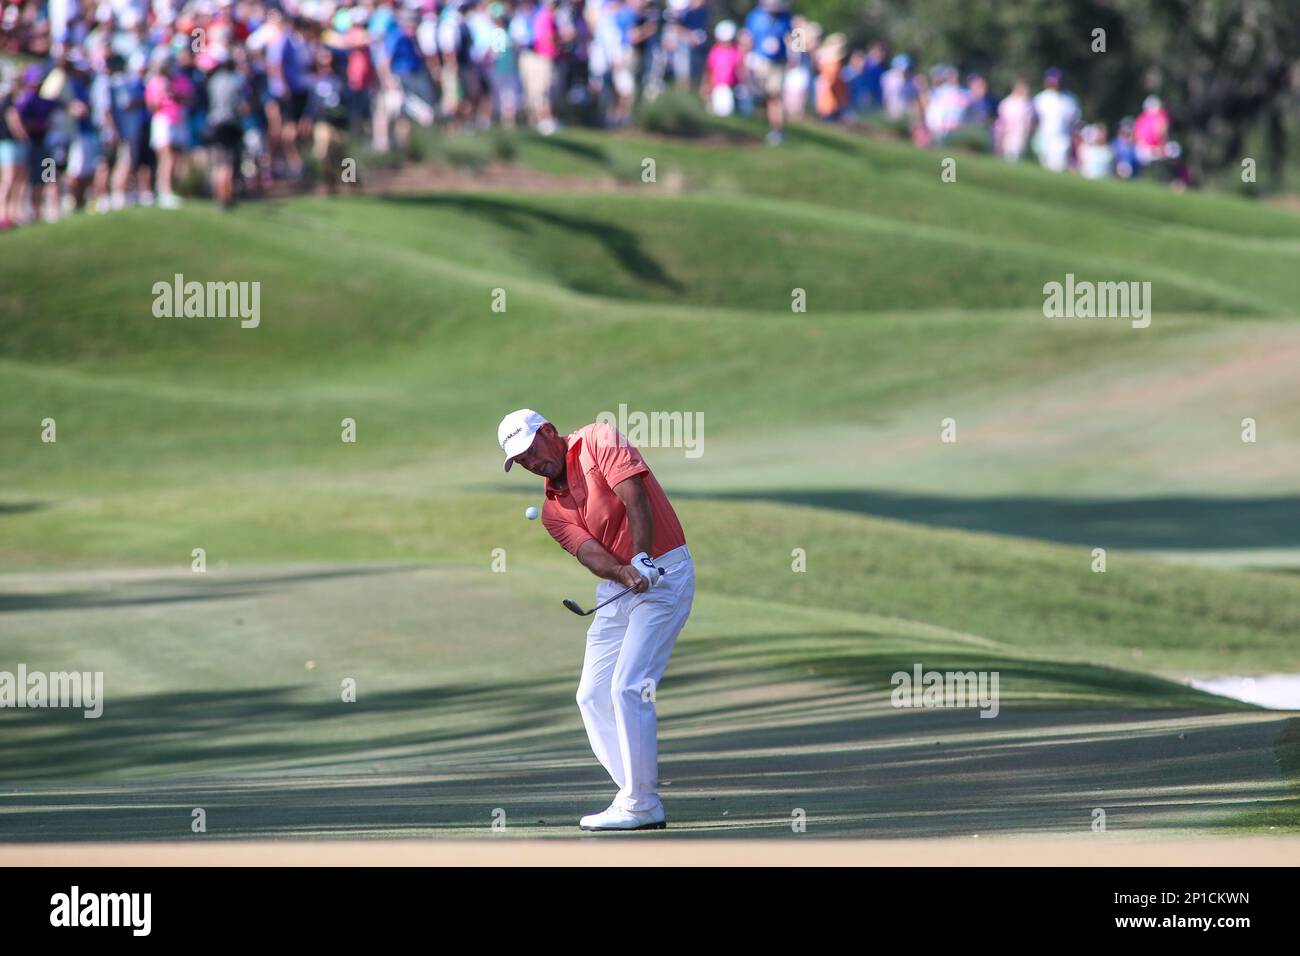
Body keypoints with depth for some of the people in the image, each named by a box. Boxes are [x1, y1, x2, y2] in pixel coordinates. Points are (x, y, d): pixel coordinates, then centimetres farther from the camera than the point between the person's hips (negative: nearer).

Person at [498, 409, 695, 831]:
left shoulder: (599, 441, -5)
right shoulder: (553, 510, 12)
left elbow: (636, 500, -17)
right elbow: (590, 553, -5)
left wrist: (642, 562, -26)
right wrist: (623, 574, -26)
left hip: (664, 571, -9)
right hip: (617, 590, 9)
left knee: (628, 688, -16)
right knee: (592, 695, 6)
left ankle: (642, 806, -13)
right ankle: (635, 796, 10)